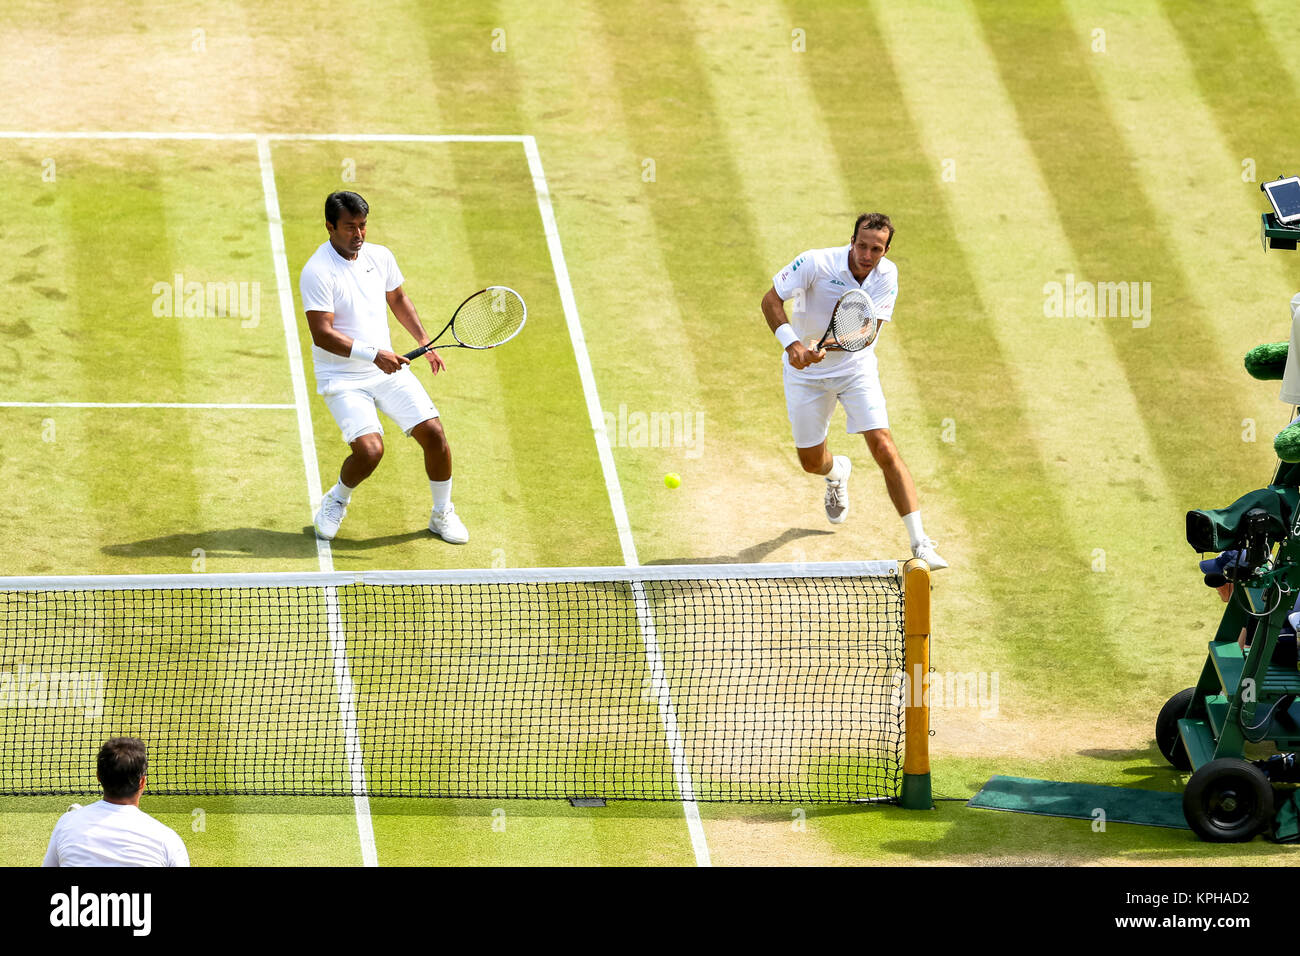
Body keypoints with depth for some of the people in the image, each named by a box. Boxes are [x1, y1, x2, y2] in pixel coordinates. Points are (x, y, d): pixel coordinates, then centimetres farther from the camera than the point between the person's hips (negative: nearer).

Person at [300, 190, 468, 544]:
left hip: (387, 369, 6)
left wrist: (424, 342, 17)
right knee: (370, 449, -22)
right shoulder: (317, 272, -18)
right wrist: (372, 354, -30)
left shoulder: (380, 257, 3)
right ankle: (336, 501, 11)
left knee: (433, 432, -6)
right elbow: (322, 333, -23)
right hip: (342, 378, -6)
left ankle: (443, 514, 16)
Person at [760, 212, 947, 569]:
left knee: (885, 450, -15)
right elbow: (771, 300, -17)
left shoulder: (886, 275, -16)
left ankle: (920, 544, -15)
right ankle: (838, 470, 50)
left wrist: (827, 347, -39)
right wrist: (792, 344, -34)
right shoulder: (816, 263, -23)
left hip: (856, 367, 0)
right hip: (806, 370, 0)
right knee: (812, 462, 9)